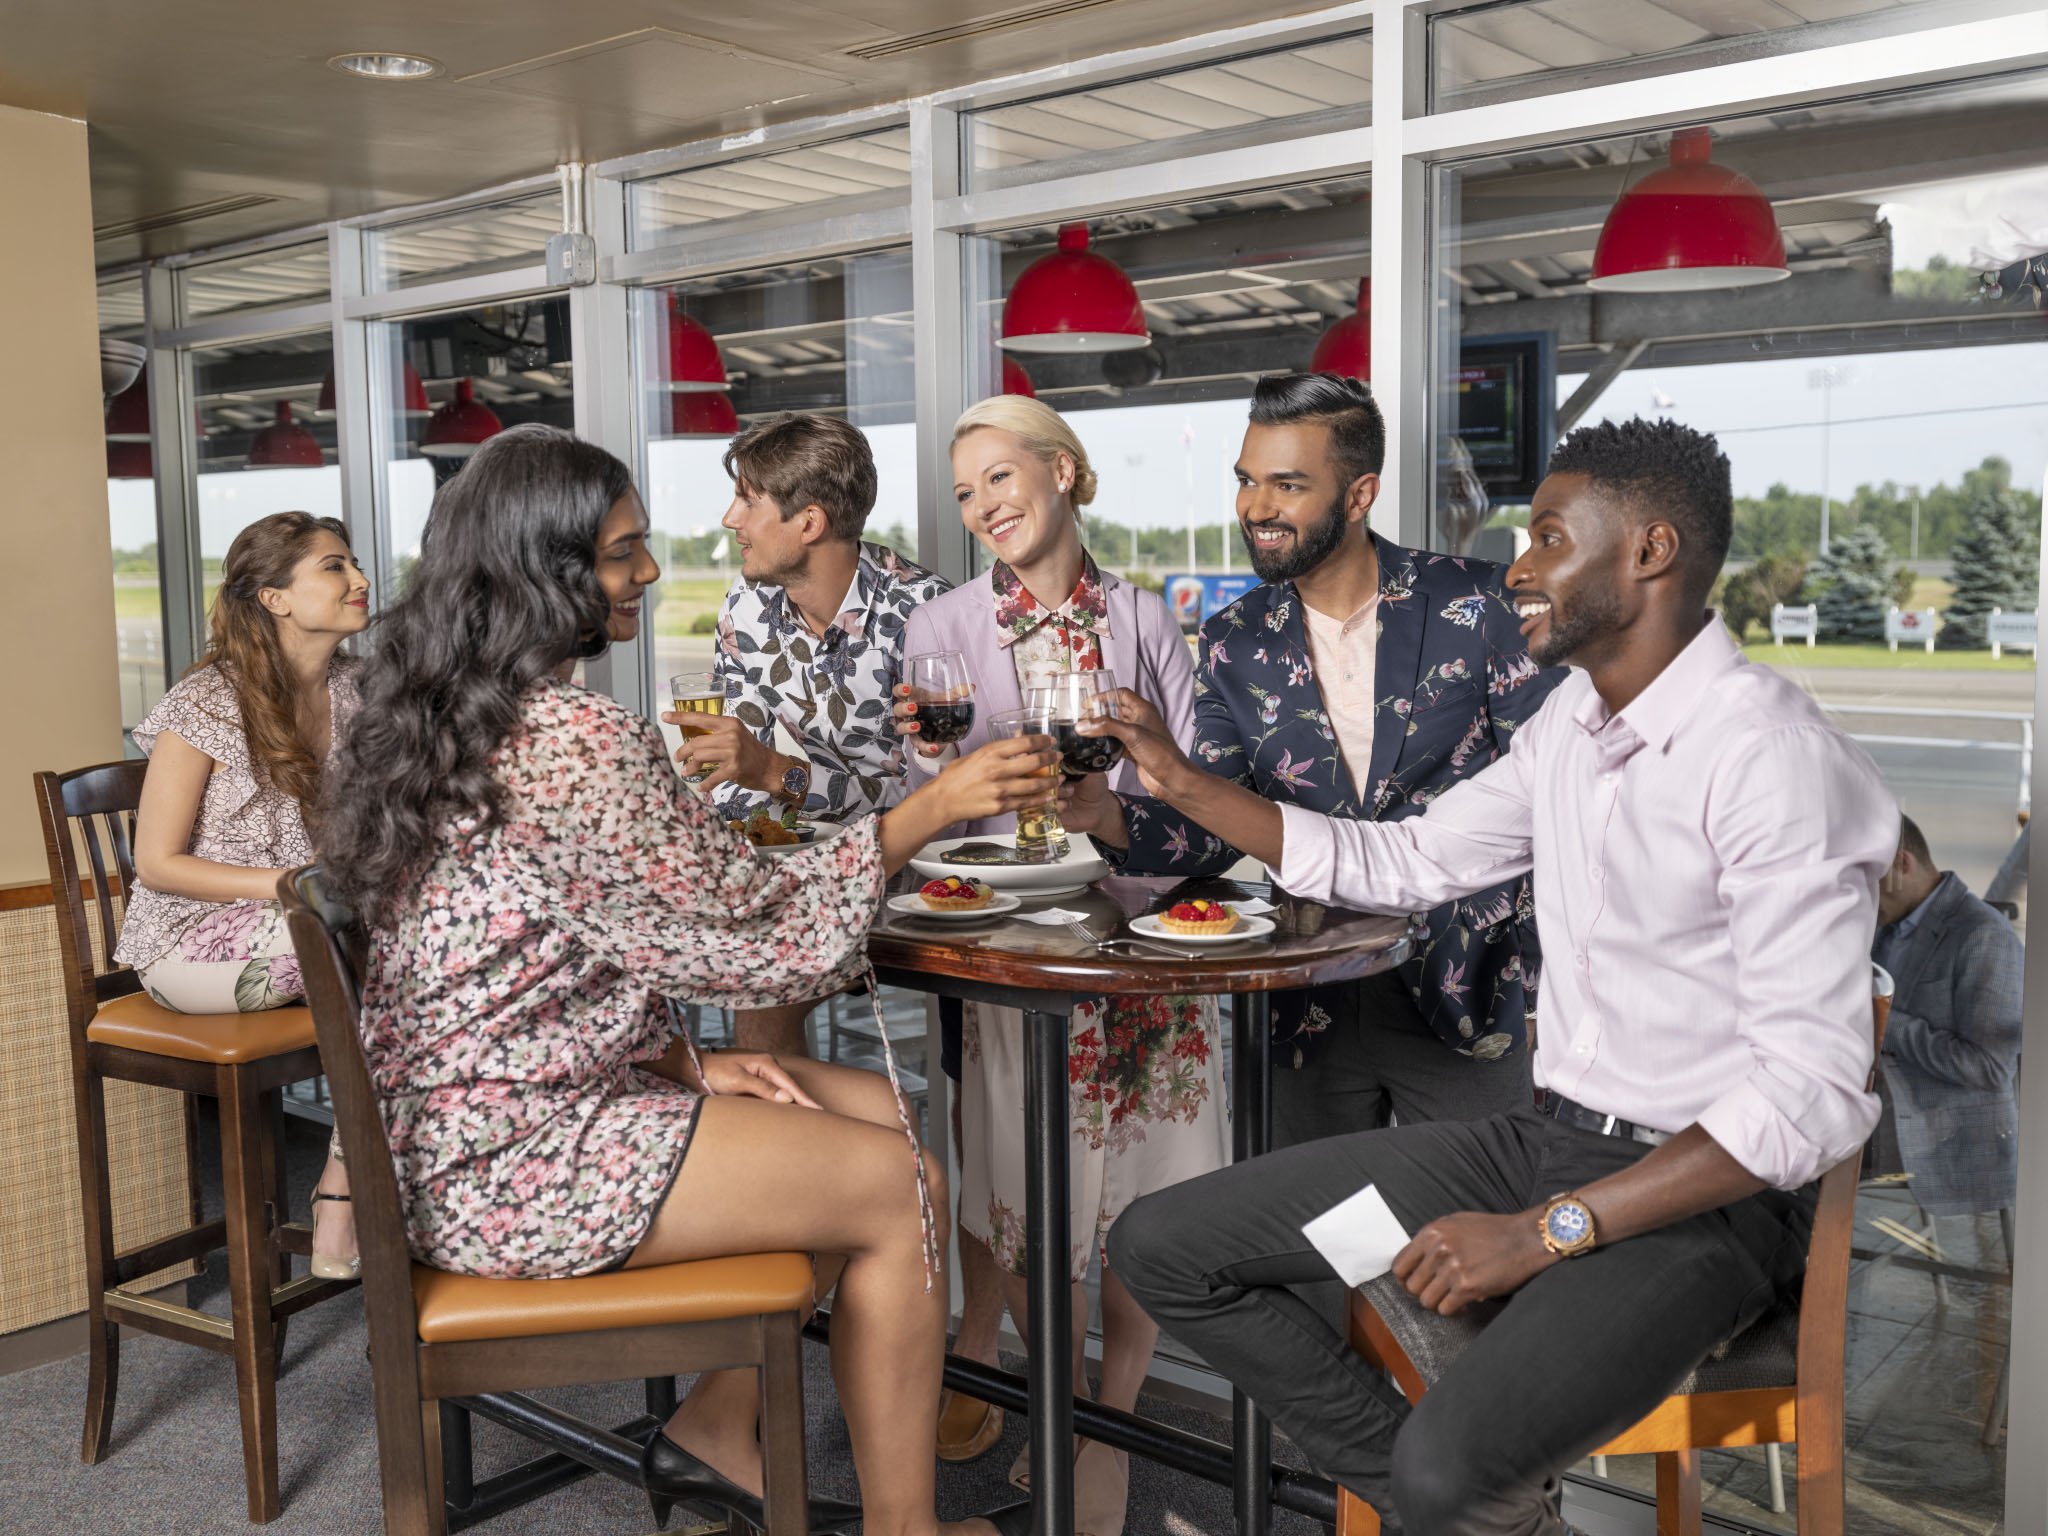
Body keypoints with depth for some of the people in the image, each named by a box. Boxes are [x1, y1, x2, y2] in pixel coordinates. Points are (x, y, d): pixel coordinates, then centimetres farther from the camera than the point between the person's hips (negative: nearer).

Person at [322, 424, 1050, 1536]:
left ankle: (714, 1432, 20)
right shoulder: (577, 738, -23)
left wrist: (685, 1062, 6)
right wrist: (924, 812, -10)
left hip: (461, 1122, 10)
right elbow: (749, 928, -17)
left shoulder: (446, 715, 9)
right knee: (898, 1188, -4)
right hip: (511, 1169, -10)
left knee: (878, 1109, 11)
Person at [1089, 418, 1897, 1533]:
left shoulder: (1773, 757, -19)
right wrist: (1184, 784, 13)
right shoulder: (1570, 721, 8)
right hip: (1548, 1140, 8)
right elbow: (1405, 863, 19)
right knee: (1161, 1247, 0)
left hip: (1704, 1192, -8)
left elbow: (1815, 1089, -23)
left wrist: (1549, 1232, -23)